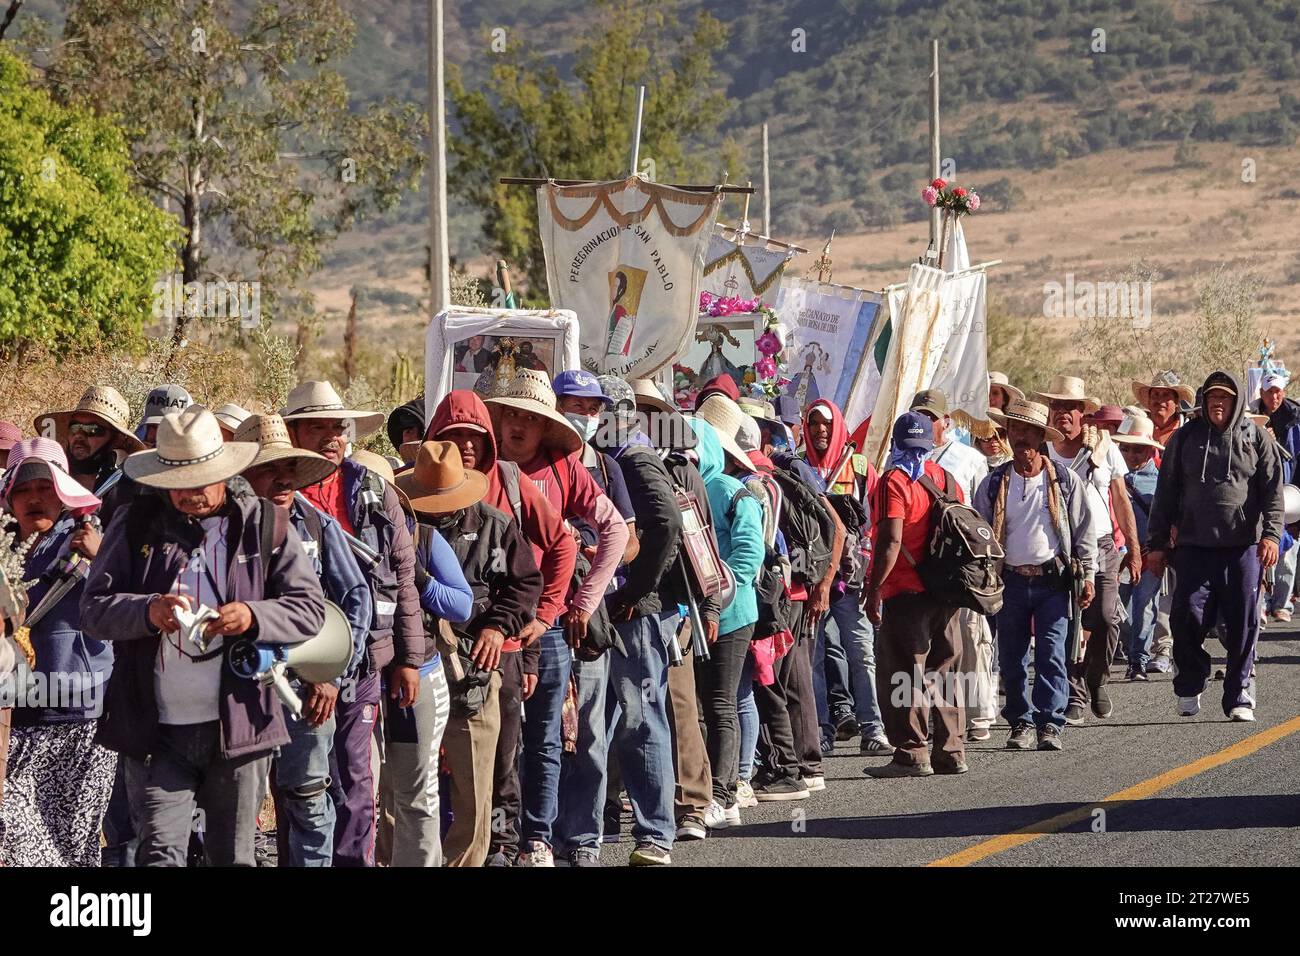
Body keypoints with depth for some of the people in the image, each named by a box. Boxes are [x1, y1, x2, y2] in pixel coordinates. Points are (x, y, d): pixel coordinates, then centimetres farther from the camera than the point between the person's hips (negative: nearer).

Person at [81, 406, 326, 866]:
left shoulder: (264, 526, 6)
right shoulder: (134, 526, 7)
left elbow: (311, 608, 2)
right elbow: (93, 608, 1)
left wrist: (254, 617, -18)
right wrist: (147, 610, -20)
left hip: (238, 726, 1)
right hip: (156, 732, -1)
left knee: (233, 857, 10)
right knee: (159, 854, -9)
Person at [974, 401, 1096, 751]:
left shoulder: (1064, 480, 2)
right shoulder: (994, 483, 6)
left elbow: (1084, 531, 5)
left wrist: (1087, 575, 0)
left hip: (1053, 581, -2)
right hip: (1011, 581, 2)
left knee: (1051, 653, -9)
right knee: (1011, 657, 4)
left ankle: (1050, 724, -7)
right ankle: (1021, 723, 15)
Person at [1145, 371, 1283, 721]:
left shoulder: (1256, 438, 7)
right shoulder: (1184, 439, 9)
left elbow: (1273, 491, 2)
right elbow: (1166, 494, 12)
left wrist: (1271, 534, -12)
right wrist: (1156, 544, 9)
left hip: (1242, 547, -1)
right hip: (1193, 546, 1)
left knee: (1242, 624, 0)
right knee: (1186, 618, -6)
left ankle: (1240, 696, 10)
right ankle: (1189, 686, 15)